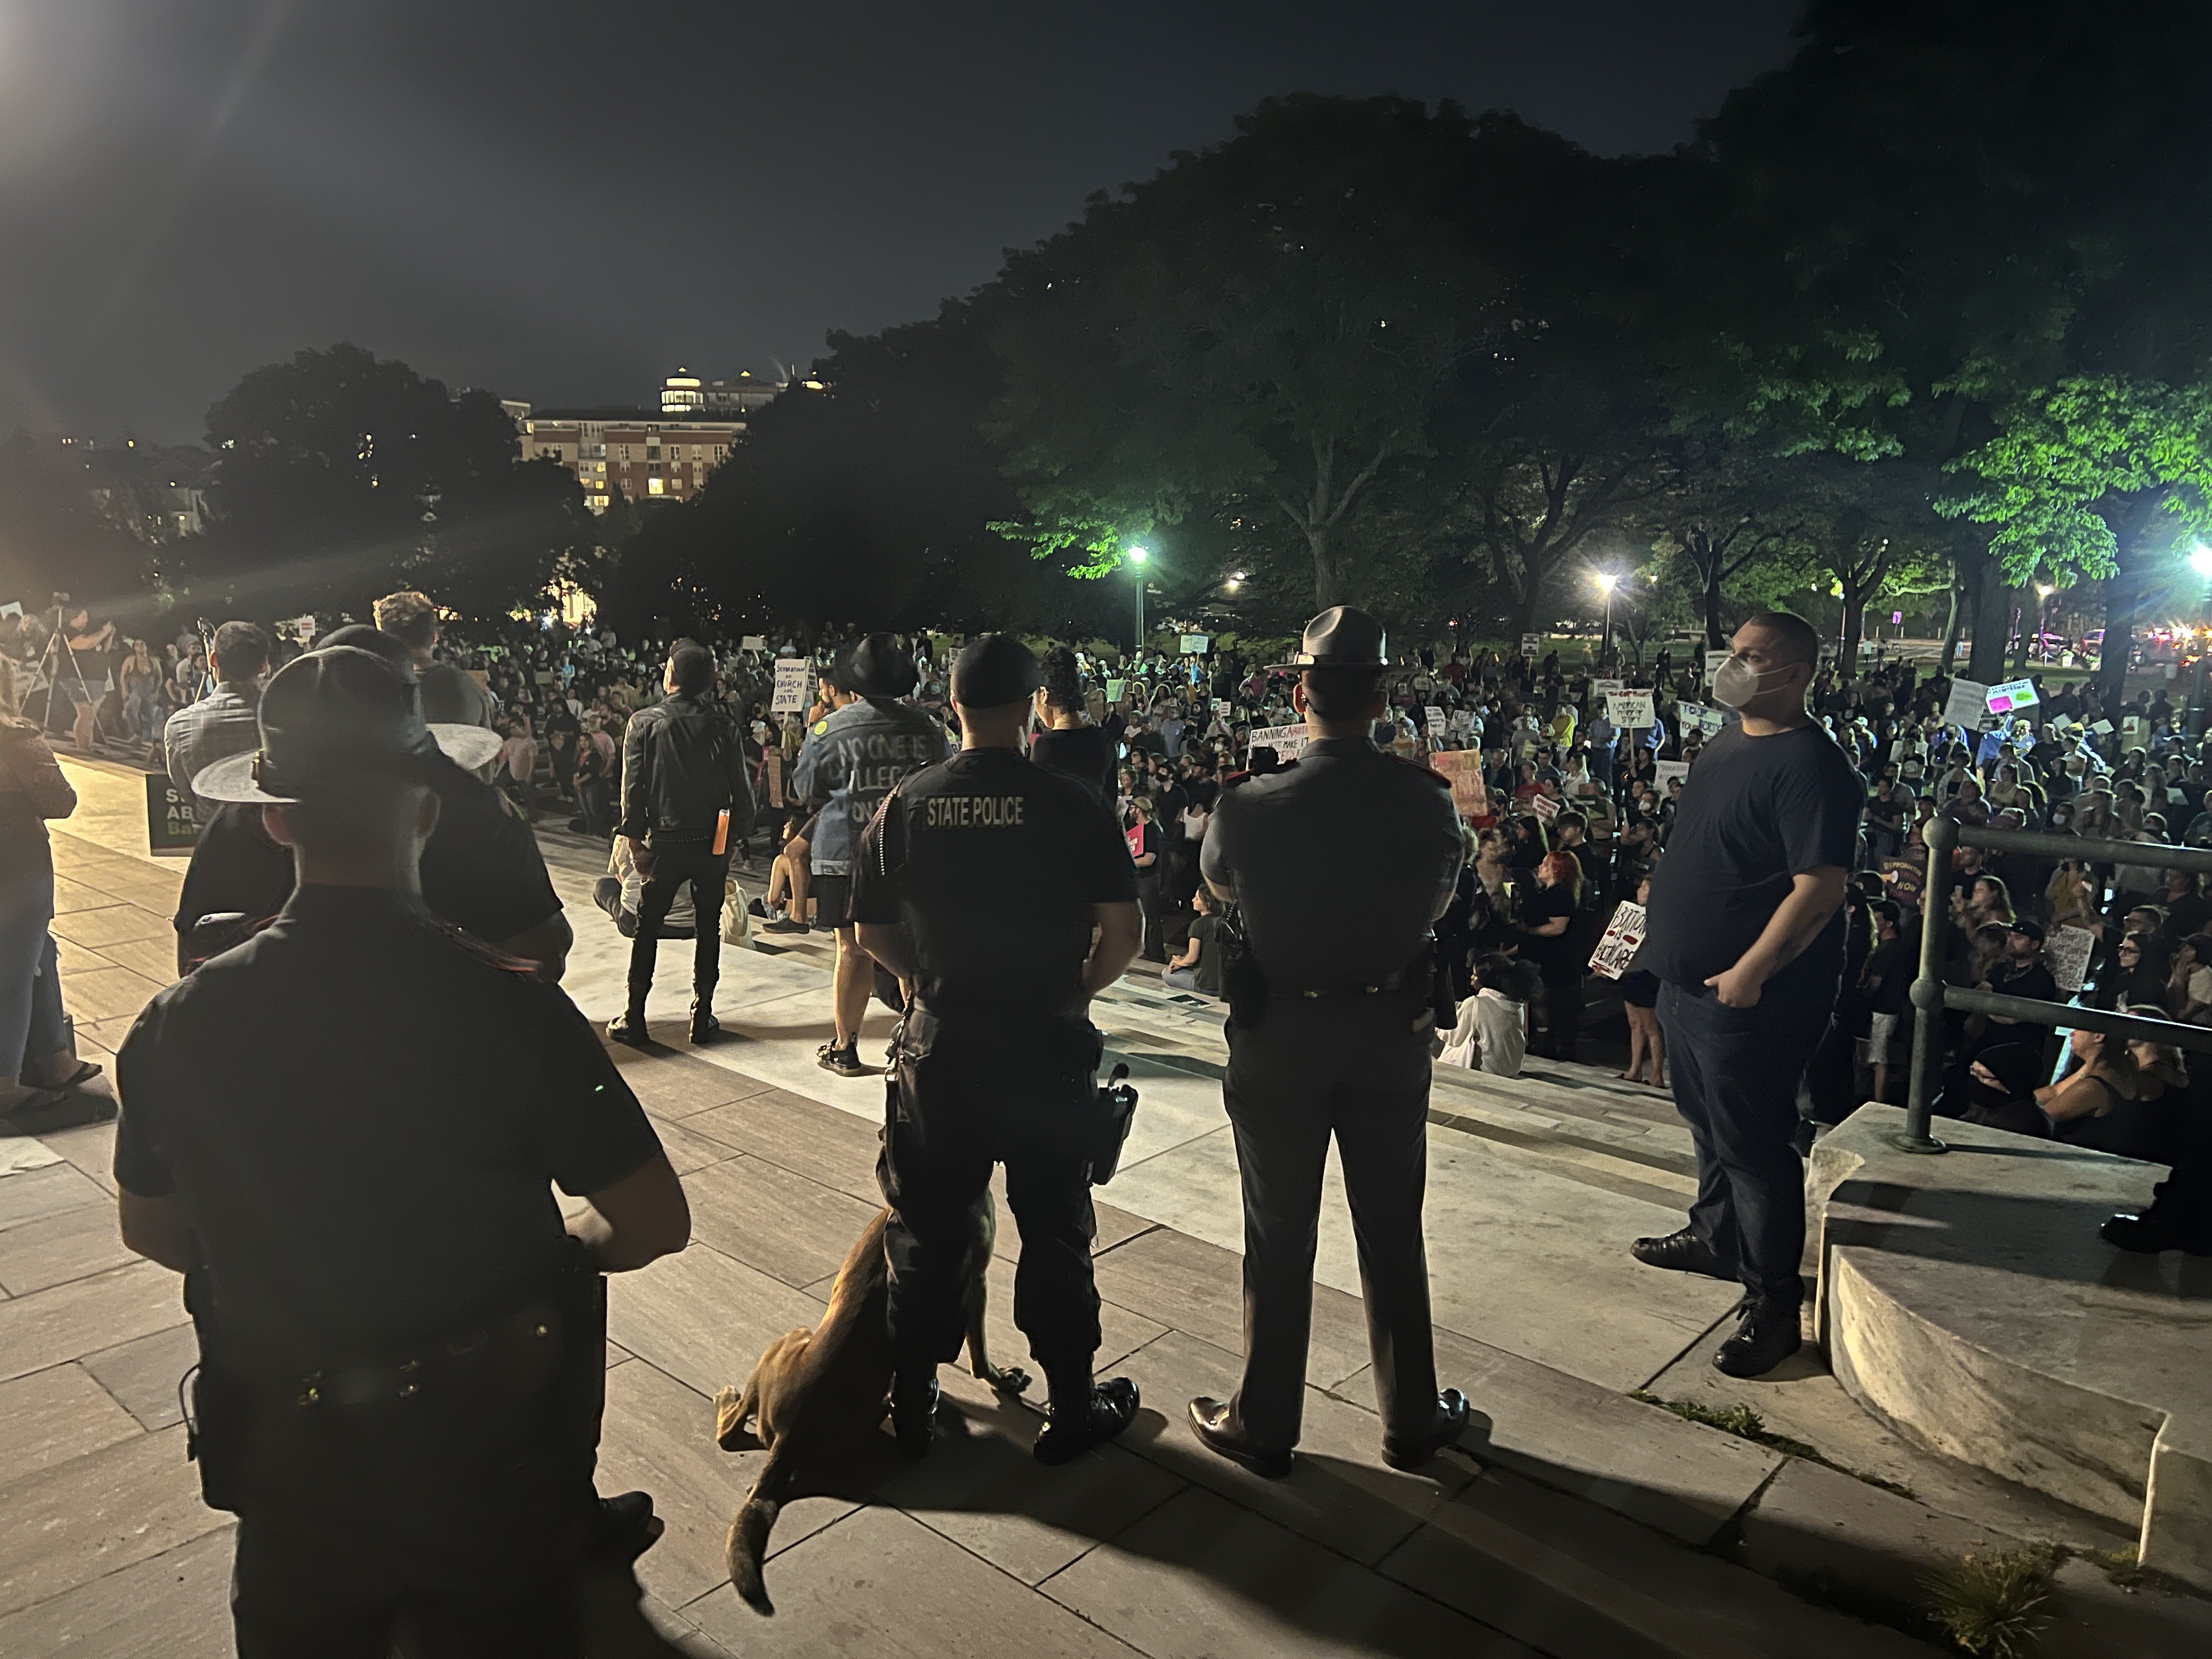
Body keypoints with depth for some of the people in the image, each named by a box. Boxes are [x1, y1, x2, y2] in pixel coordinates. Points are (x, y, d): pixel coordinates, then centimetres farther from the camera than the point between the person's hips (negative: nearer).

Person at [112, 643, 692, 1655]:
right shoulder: (511, 1009, -26)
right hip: (499, 1461, -2)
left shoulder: (178, 1027, -16)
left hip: (290, 1469, 3)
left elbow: (151, 1231, 2)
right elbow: (655, 1223, -18)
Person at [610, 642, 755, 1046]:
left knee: (647, 928, 10)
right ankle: (702, 1016, 14)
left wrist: (635, 840, -1)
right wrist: (736, 835, 6)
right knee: (708, 928, 11)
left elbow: (633, 786, -7)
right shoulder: (722, 724, -3)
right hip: (714, 842, 1)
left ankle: (634, 1020, 12)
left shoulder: (644, 722, -5)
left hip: (666, 842, -1)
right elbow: (741, 788, -3)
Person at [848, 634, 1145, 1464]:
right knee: (1054, 1232, 14)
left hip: (938, 1048, 2)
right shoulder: (1069, 804, -11)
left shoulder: (904, 804, -4)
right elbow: (1122, 935, -12)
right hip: (1045, 1049, -2)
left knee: (927, 1232, 17)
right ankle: (1071, 1409, 28)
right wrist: (1077, 989, 6)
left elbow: (872, 934, 3)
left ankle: (911, 1404, 32)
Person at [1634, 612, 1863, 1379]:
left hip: (1748, 995, -10)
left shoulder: (1809, 764, -20)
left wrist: (1751, 972, -25)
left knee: (1753, 1144, 1)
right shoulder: (1730, 740, 10)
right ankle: (1716, 1236, 43)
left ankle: (1773, 1301, 14)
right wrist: (1662, 900, 16)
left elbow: (1821, 887, -25)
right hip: (1687, 977, 10)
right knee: (1707, 1122, 24)